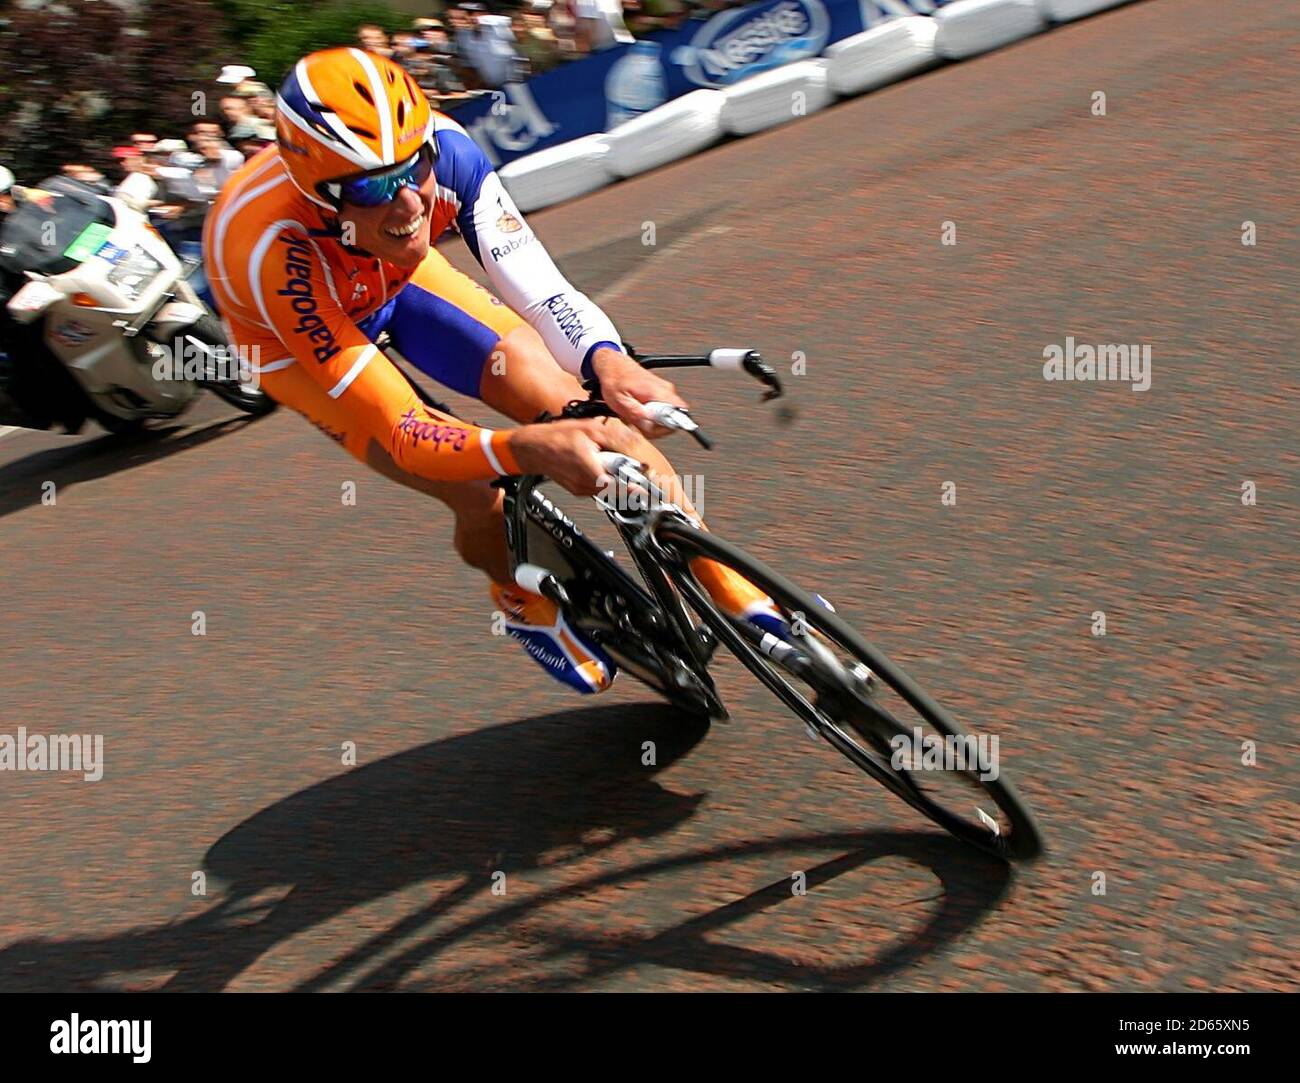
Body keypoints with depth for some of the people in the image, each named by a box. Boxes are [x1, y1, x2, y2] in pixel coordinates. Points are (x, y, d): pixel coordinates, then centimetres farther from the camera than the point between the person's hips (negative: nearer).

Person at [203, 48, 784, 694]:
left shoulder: (443, 147, -34)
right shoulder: (276, 249, -44)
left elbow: (531, 280, -35)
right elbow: (399, 434, -45)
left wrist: (605, 359, -56)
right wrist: (526, 449, -63)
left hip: (394, 279, 3)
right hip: (293, 333, -3)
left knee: (572, 409, -17)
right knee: (479, 498, -18)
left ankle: (731, 592, -3)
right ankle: (525, 605, 18)